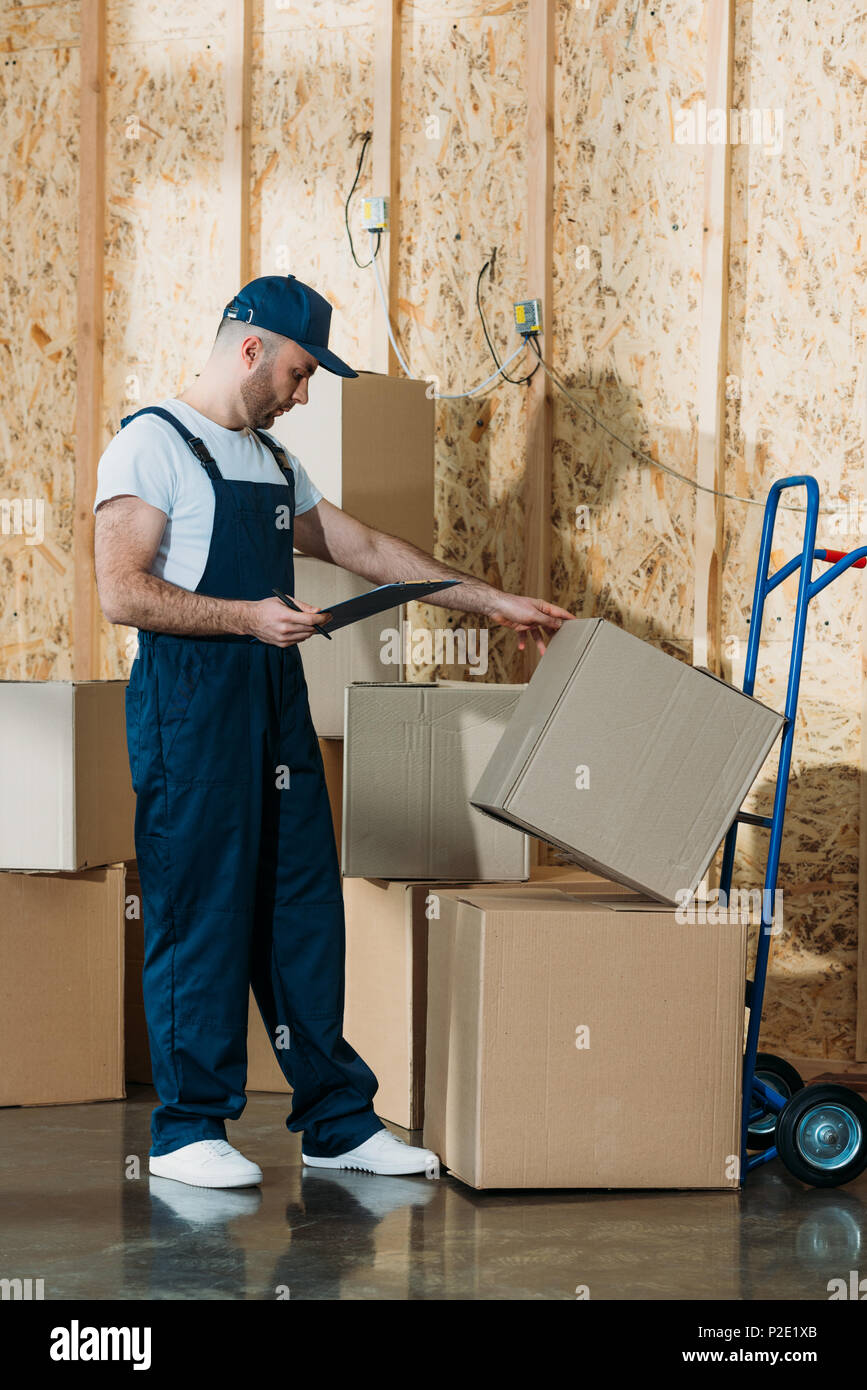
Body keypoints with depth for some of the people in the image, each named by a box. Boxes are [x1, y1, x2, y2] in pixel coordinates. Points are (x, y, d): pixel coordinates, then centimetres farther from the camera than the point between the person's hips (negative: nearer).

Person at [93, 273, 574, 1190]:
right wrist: (249, 616, -18)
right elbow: (123, 592, -15)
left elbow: (369, 551, 24)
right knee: (199, 914, -4)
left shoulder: (272, 461, 20)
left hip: (277, 704, 8)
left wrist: (494, 602, 23)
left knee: (304, 908, 7)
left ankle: (337, 1120, 13)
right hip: (190, 708, -8)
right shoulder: (153, 444, -6)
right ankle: (187, 1129, 5)